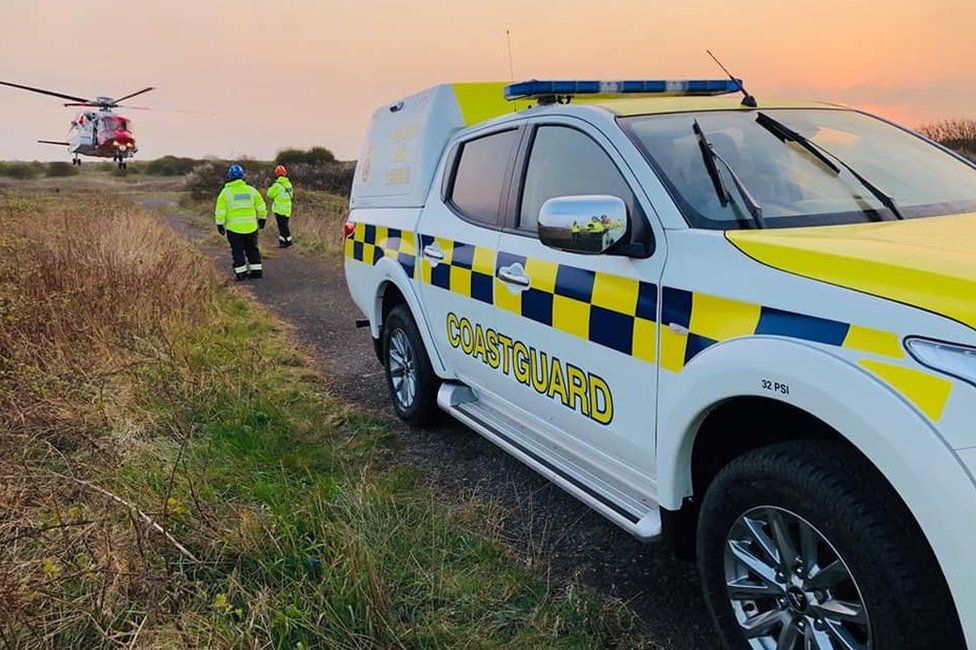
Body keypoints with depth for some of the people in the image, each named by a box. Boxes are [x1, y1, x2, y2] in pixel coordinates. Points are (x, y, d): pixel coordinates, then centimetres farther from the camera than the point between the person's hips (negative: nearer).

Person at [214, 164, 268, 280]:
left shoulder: (226, 192, -5)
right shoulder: (251, 190, 2)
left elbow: (220, 211, -6)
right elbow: (261, 207, 8)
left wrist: (220, 224, 2)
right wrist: (262, 219, 20)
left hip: (234, 227, -3)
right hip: (251, 227, 3)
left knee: (238, 251, 5)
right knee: (252, 249, 15)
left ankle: (241, 272, 4)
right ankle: (257, 270, 17)